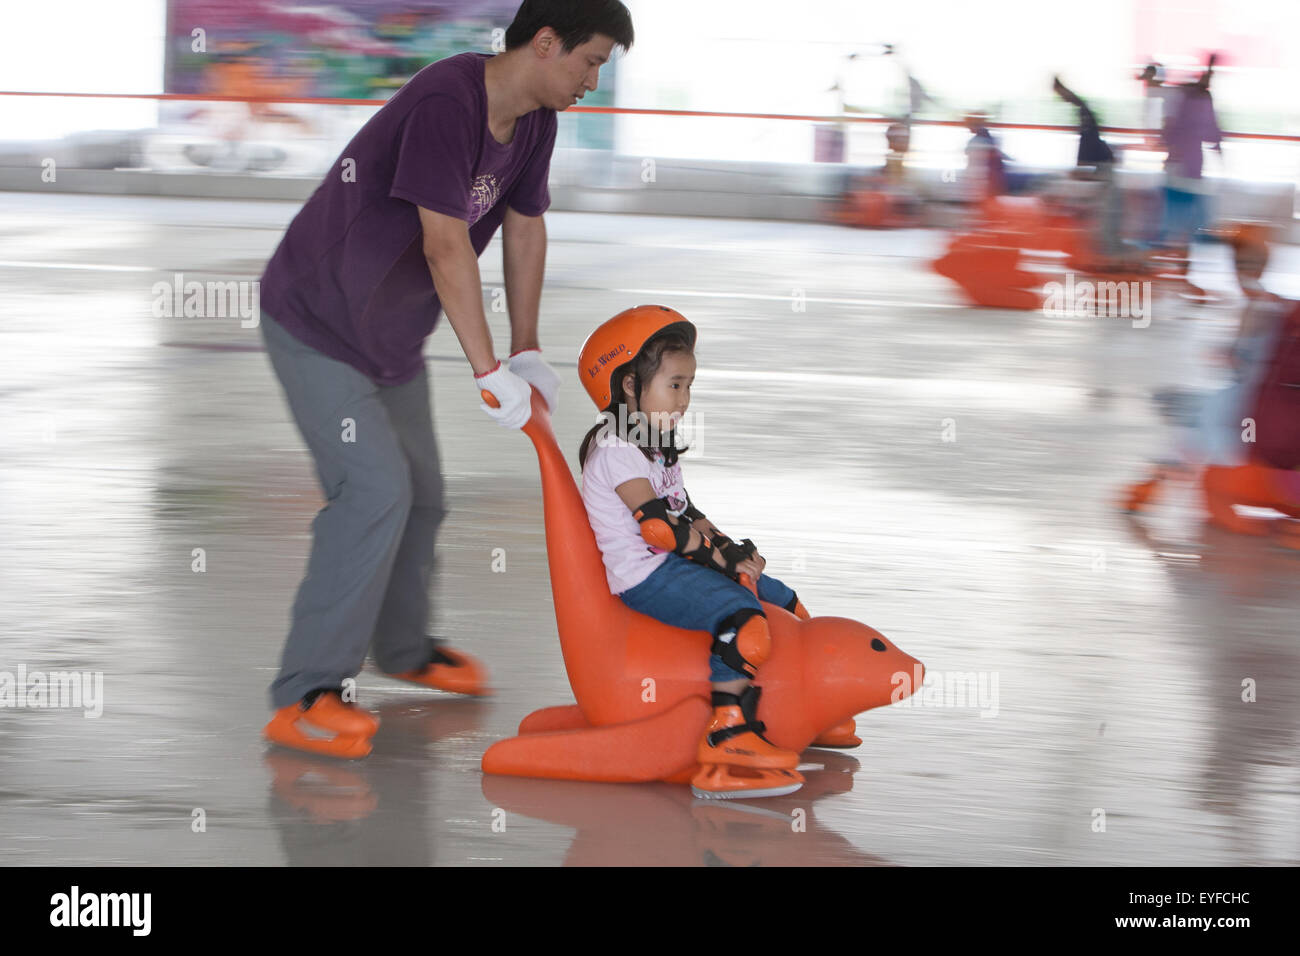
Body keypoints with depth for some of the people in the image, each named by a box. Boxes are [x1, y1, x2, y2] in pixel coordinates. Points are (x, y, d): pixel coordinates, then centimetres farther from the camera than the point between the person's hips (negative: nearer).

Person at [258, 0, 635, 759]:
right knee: (376, 490, -19)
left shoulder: (534, 122, -2)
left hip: (393, 336, 9)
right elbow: (446, 245, -33)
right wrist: (490, 372, -31)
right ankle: (306, 695, -16)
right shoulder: (445, 101, -31)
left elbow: (525, 226, 9)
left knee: (421, 497, 18)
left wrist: (529, 353, 8)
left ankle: (404, 647, 42)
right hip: (316, 325, -9)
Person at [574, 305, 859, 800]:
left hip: (676, 564, 11)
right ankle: (728, 736, -33)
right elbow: (657, 526, -20)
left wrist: (728, 546, 2)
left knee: (785, 604, 14)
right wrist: (720, 553, -15)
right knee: (742, 619, -31)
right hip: (644, 575, -11)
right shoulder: (616, 450, -15)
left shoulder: (654, 445, 18)